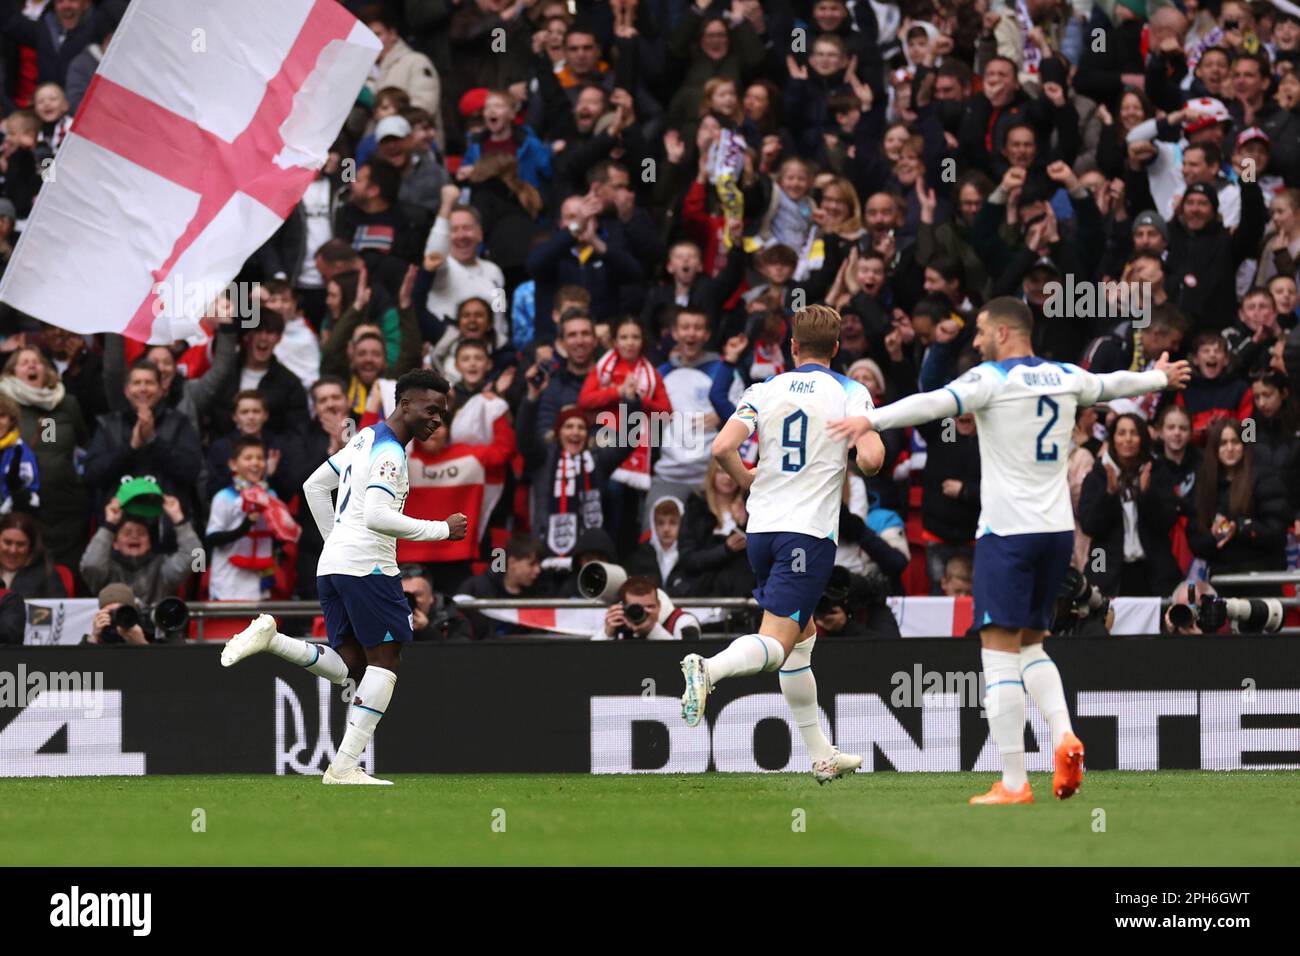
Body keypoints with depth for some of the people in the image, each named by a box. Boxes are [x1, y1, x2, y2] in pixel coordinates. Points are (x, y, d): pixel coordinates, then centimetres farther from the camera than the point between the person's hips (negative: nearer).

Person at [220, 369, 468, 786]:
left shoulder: (365, 439, 17)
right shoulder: (389, 452, -12)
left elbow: (314, 487, 25)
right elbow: (377, 516, -24)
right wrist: (441, 530, -17)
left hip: (333, 563, 9)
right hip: (368, 566, -9)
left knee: (347, 666, 10)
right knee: (384, 662, -1)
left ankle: (270, 637, -10)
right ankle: (345, 767, -6)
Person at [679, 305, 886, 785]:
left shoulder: (765, 390, 6)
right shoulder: (850, 393, -1)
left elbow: (722, 447, -7)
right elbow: (872, 458, -14)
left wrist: (747, 480, 13)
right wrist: (867, 454, 10)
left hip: (761, 526, 5)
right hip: (810, 530, -5)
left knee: (802, 635, 19)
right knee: (775, 643, -11)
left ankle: (821, 756, 23)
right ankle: (708, 668, -42)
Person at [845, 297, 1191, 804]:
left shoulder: (991, 379, -7)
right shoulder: (1065, 378, 12)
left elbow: (935, 402, -25)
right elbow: (1115, 384, 32)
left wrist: (871, 420, -33)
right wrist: (1160, 377, 52)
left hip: (1007, 533, -7)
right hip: (1058, 530, 7)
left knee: (1001, 653, -6)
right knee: (1030, 646, 19)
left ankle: (1013, 783, -10)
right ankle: (1064, 734, -5)